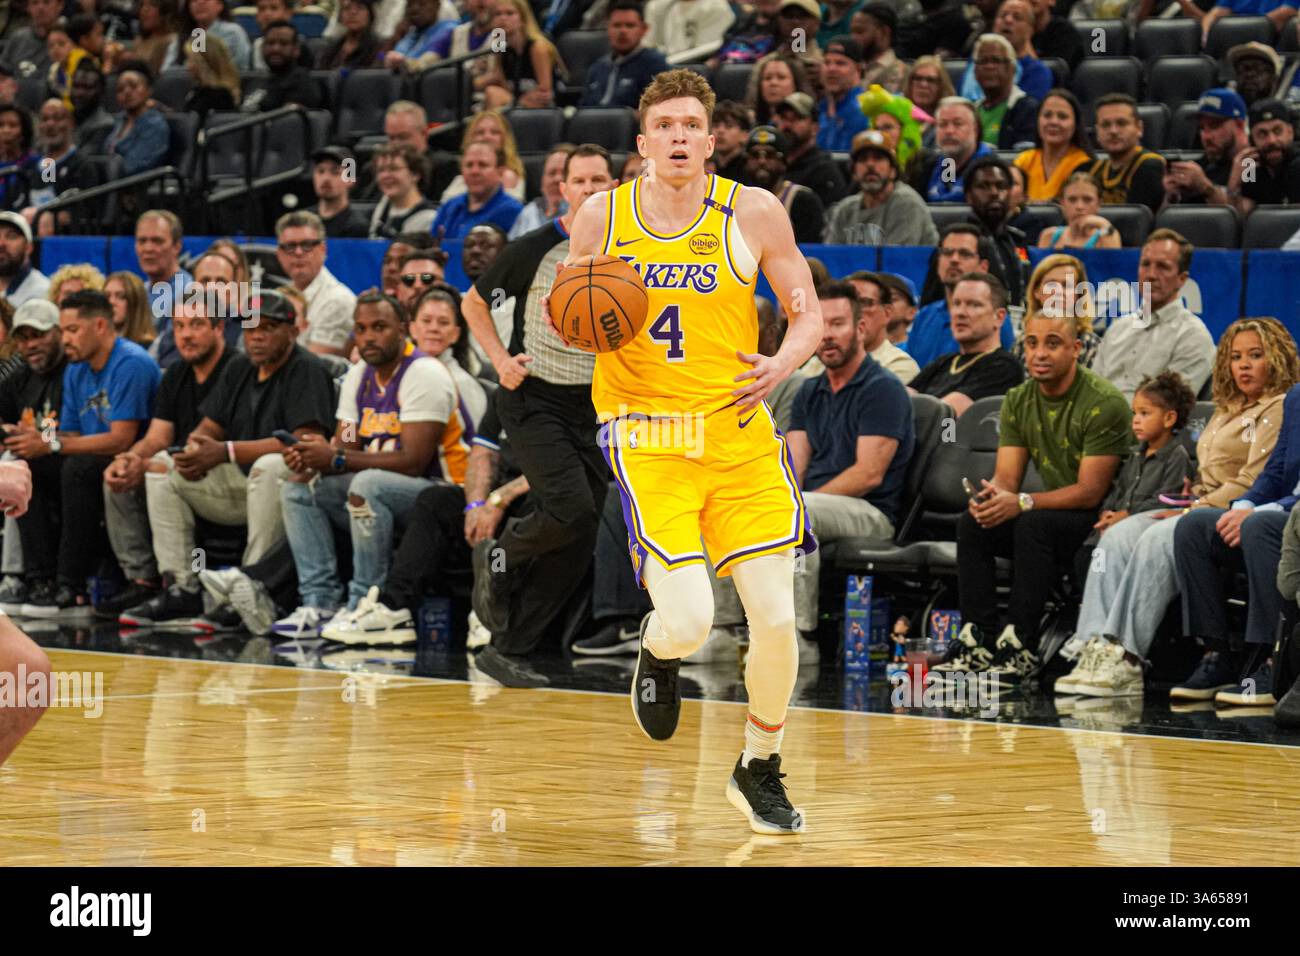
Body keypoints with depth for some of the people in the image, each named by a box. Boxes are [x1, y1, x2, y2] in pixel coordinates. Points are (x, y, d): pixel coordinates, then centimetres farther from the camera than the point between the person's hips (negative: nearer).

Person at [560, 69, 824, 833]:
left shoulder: (754, 213, -1)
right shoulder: (601, 216, 1)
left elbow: (810, 316, 6)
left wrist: (780, 367, -14)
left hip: (741, 433, 1)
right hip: (647, 438, -1)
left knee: (776, 620, -3)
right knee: (688, 620, -17)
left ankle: (761, 772, 22)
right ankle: (659, 655, 23)